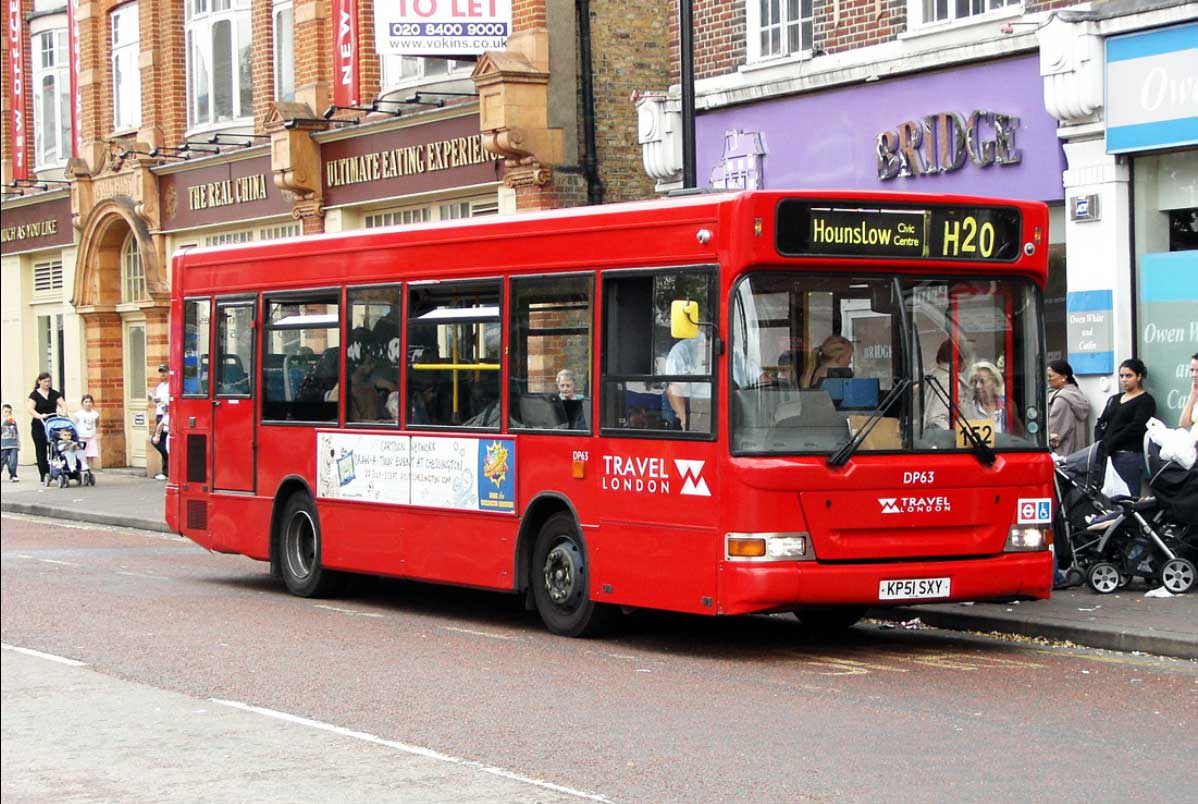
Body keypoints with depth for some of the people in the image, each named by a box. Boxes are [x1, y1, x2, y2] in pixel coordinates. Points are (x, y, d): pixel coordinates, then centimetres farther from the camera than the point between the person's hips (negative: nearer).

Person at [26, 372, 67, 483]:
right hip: (39, 427, -3)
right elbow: (30, 408, -14)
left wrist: (64, 412, -19)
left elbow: (63, 404, 3)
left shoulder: (54, 394, 11)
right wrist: (39, 416, -32)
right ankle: (43, 476, 2)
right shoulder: (34, 395, -2)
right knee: (41, 451, -1)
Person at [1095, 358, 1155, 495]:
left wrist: (1108, 445, -11)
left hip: (1130, 456, -6)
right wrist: (1100, 446, -3)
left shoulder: (1146, 400, 1)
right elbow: (1100, 424, 16)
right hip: (1108, 455, 6)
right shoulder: (1114, 399, 22)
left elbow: (1135, 428, -10)